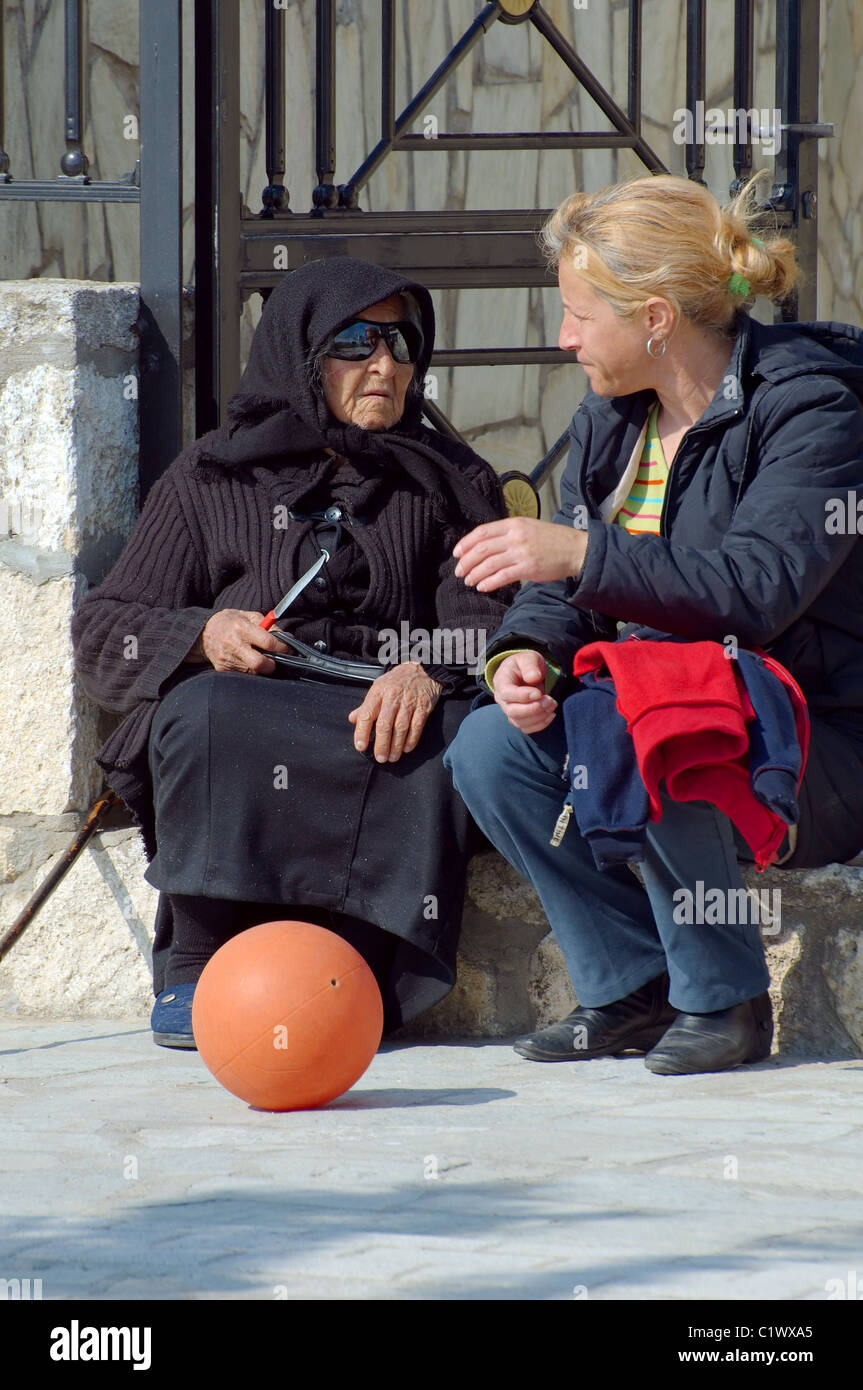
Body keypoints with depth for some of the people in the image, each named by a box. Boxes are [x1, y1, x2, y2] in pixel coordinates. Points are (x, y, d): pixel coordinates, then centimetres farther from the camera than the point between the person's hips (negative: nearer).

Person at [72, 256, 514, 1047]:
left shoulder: (450, 483, 21)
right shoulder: (212, 479, 18)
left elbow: (482, 622, 5)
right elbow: (104, 631, 12)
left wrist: (430, 671, -19)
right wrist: (202, 636, -10)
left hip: (386, 713, 0)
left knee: (450, 731, -34)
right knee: (206, 711, -35)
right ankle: (195, 966, -25)